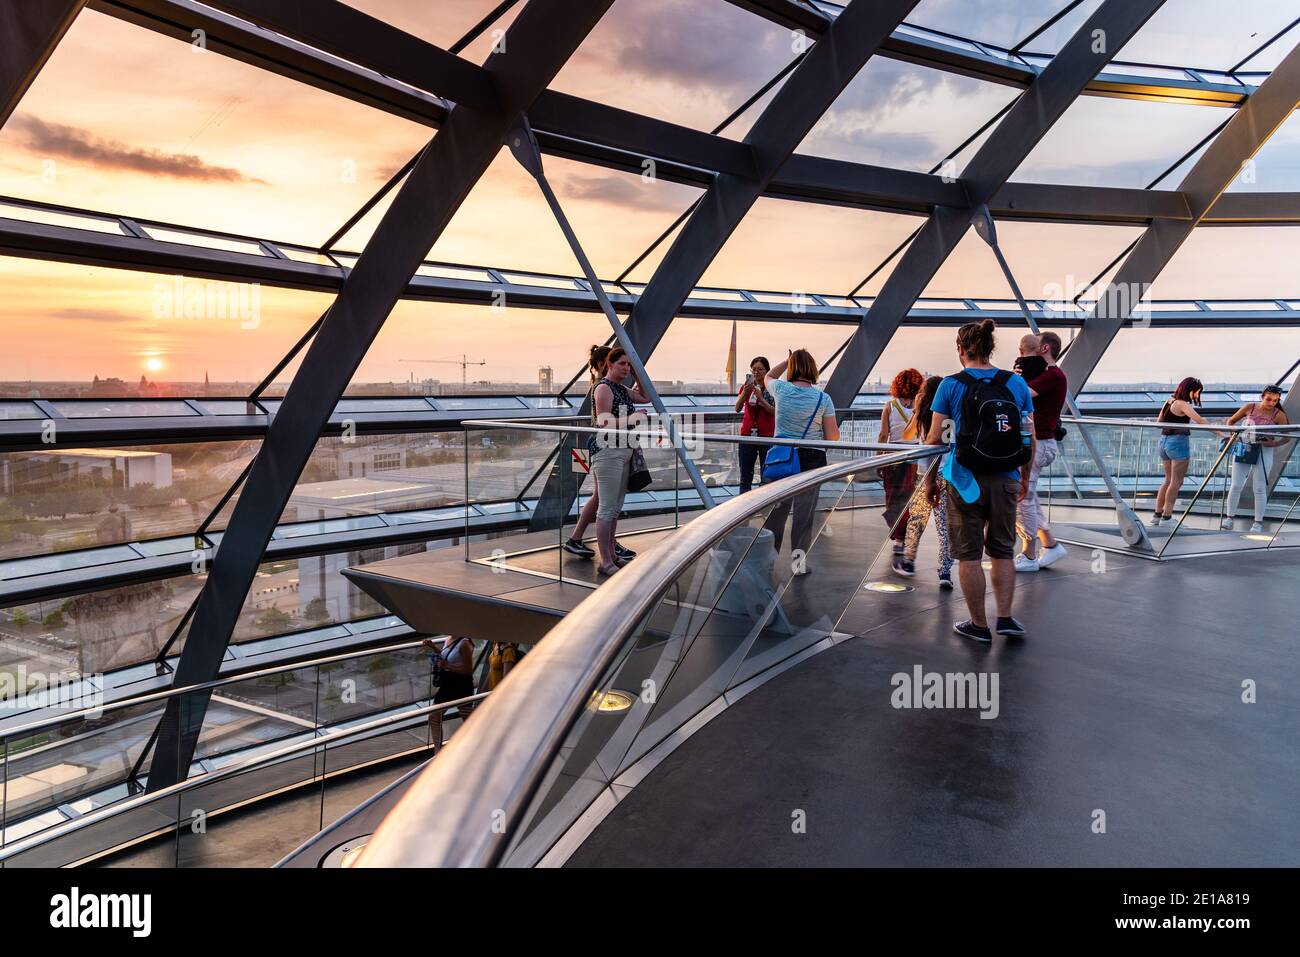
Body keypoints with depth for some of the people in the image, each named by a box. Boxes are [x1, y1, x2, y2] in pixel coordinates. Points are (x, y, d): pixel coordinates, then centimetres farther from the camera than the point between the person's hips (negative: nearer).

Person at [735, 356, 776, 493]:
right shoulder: (746, 387, 8)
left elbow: (774, 411, -9)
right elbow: (737, 408, -5)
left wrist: (761, 398, -21)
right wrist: (745, 392, -20)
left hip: (767, 436, -2)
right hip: (747, 435, 3)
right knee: (745, 477, 2)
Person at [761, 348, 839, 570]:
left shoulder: (781, 390, -4)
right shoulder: (823, 398, -7)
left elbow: (769, 377, 22)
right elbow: (832, 437, -4)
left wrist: (789, 359, 25)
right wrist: (837, 429, 17)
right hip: (811, 459, -2)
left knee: (776, 509, 12)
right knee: (804, 512, 6)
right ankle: (799, 559, 6)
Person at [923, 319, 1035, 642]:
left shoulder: (951, 385, -5)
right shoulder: (1016, 383, 3)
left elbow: (935, 438, -6)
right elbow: (1030, 438, 6)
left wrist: (930, 479, 5)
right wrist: (1025, 477, 18)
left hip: (966, 479, -3)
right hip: (1006, 480, 3)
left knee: (969, 553, 8)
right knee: (1002, 551, 18)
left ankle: (979, 625, 15)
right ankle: (1005, 618, 14)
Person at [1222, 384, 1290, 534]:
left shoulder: (1278, 415, -6)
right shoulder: (1249, 408, -2)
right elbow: (1231, 421, 10)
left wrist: (1274, 443, -17)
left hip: (1264, 451, -1)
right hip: (1243, 448, 1)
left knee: (1259, 488, 1)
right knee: (1236, 485, 2)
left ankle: (1258, 522, 8)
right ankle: (1229, 517, 12)